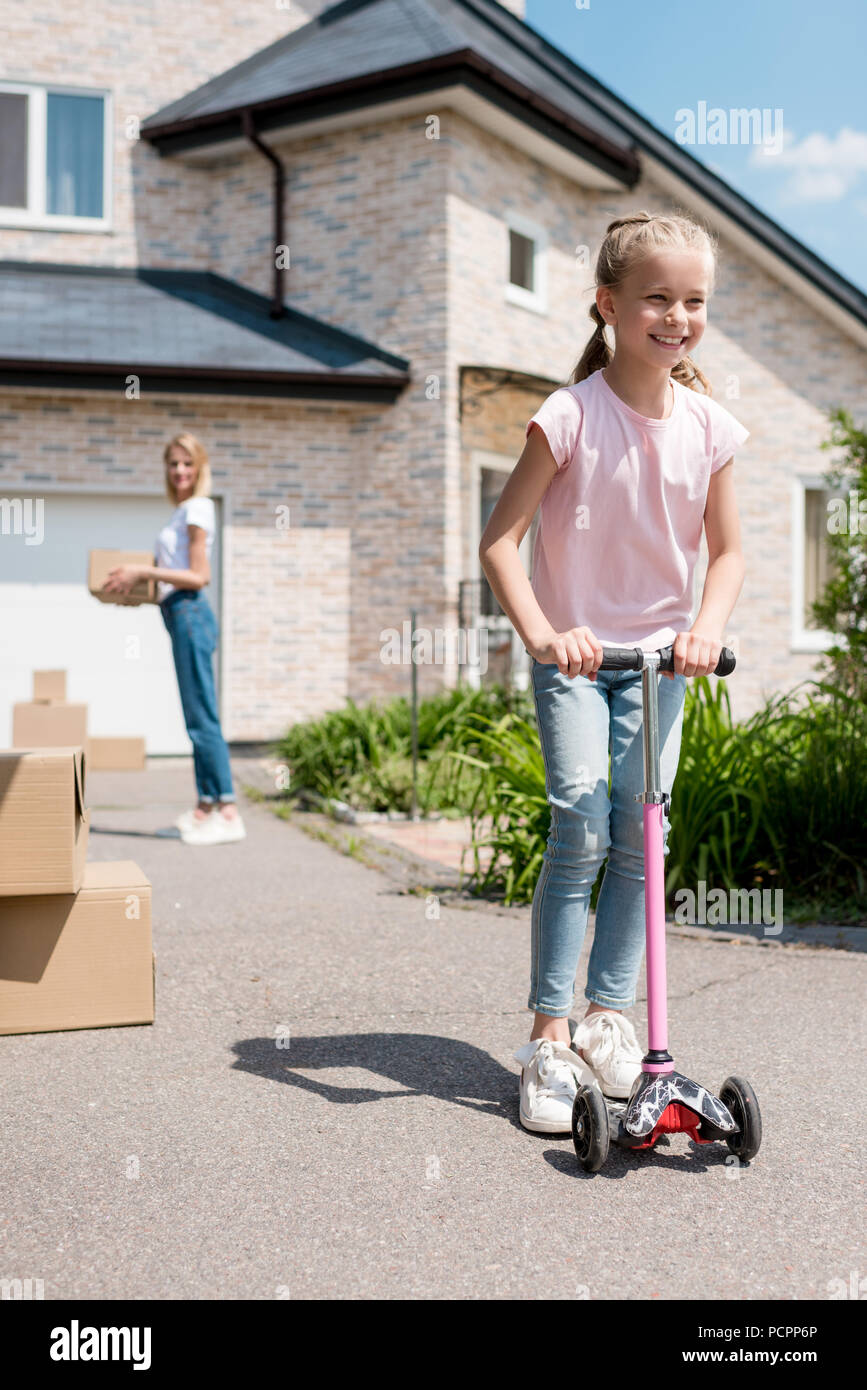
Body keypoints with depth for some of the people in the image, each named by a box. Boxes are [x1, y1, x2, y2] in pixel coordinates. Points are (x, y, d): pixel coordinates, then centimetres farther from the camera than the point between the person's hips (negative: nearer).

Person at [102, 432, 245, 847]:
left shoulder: (197, 508, -8)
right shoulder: (182, 511, 19)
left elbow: (199, 577, -15)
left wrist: (144, 570, -16)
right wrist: (135, 578, 15)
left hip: (190, 613, -10)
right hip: (180, 614, 10)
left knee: (202, 716, -10)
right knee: (197, 717, 11)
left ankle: (228, 812, -10)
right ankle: (206, 806, 17)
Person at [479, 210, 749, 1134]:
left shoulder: (709, 427, -2)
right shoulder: (570, 416, -13)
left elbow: (728, 550, 6)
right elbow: (499, 540, -13)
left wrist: (707, 628, -12)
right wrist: (540, 634, -25)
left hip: (661, 654, 4)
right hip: (573, 651, -3)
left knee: (641, 838, 1)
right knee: (579, 830, -14)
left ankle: (607, 1016, 17)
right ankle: (549, 1034, -3)